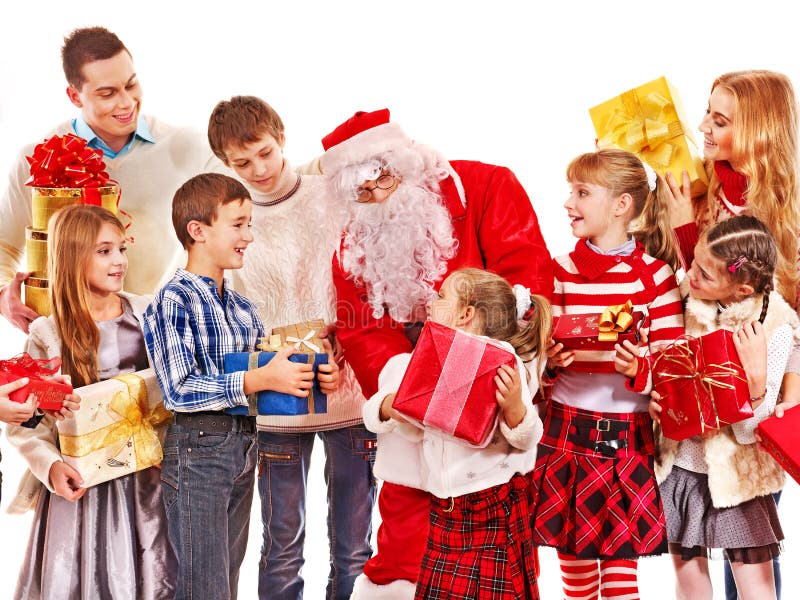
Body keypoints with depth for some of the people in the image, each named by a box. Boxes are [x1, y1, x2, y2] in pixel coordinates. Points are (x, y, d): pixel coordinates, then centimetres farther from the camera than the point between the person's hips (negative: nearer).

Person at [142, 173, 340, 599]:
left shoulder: (243, 307, 11)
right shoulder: (174, 301, -12)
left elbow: (266, 370, 16)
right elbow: (178, 390, -20)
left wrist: (314, 376, -4)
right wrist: (259, 380, -25)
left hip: (245, 448, 7)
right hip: (197, 449, -7)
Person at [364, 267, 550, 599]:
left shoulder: (504, 363, -12)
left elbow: (526, 438, -12)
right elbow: (373, 413, 6)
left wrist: (514, 406, -32)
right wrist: (387, 407, -17)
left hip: (495, 506, -5)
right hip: (443, 507, 5)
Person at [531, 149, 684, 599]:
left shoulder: (655, 275, -5)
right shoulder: (561, 271, 5)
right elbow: (540, 351, 11)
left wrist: (640, 370, -24)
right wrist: (549, 361, -11)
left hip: (629, 436, -3)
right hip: (566, 428, 3)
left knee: (621, 555, 4)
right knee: (573, 552, 11)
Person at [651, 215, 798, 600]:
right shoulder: (689, 305, -7)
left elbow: (750, 429, -18)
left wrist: (757, 375, -35)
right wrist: (654, 393, -13)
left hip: (734, 477, -4)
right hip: (679, 465, 4)